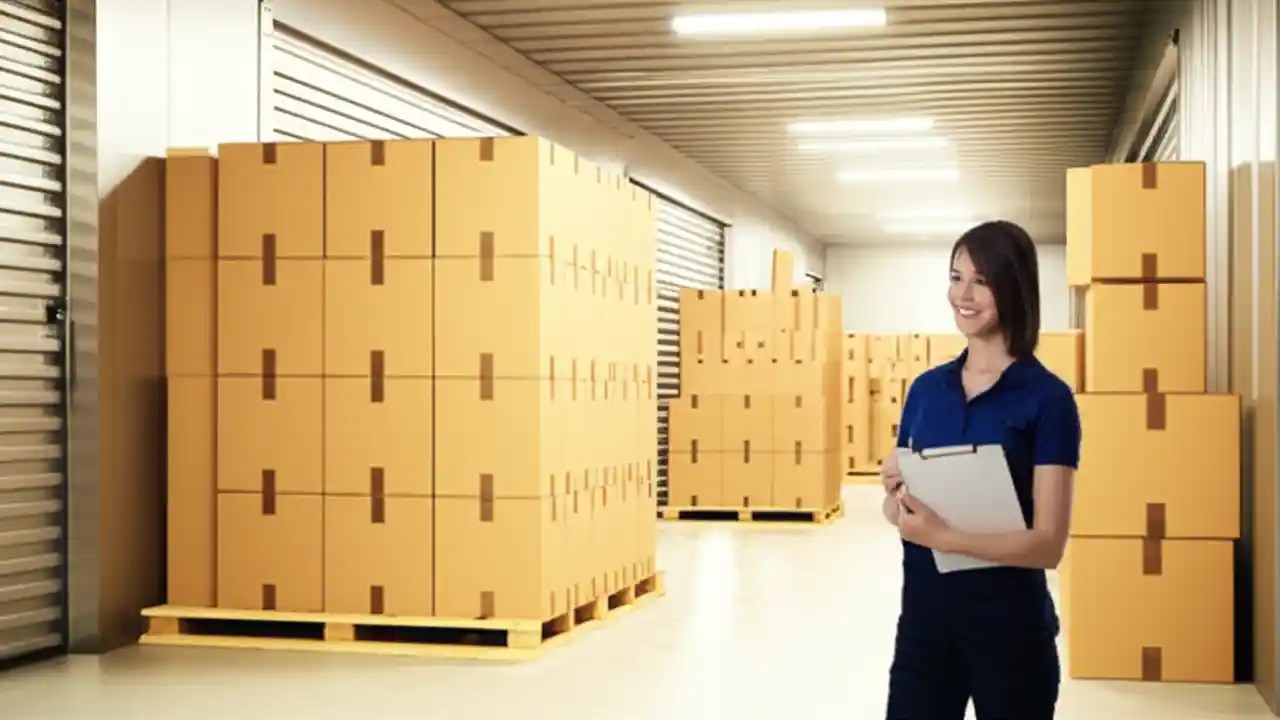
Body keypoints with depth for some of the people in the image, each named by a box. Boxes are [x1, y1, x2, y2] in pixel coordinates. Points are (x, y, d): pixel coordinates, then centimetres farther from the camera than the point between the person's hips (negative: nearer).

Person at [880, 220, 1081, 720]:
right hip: (924, 617, 4)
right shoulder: (926, 388, 6)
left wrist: (942, 537, -24)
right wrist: (895, 496, -10)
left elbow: (1048, 543, -14)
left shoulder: (1048, 398, -9)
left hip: (1009, 625, -4)